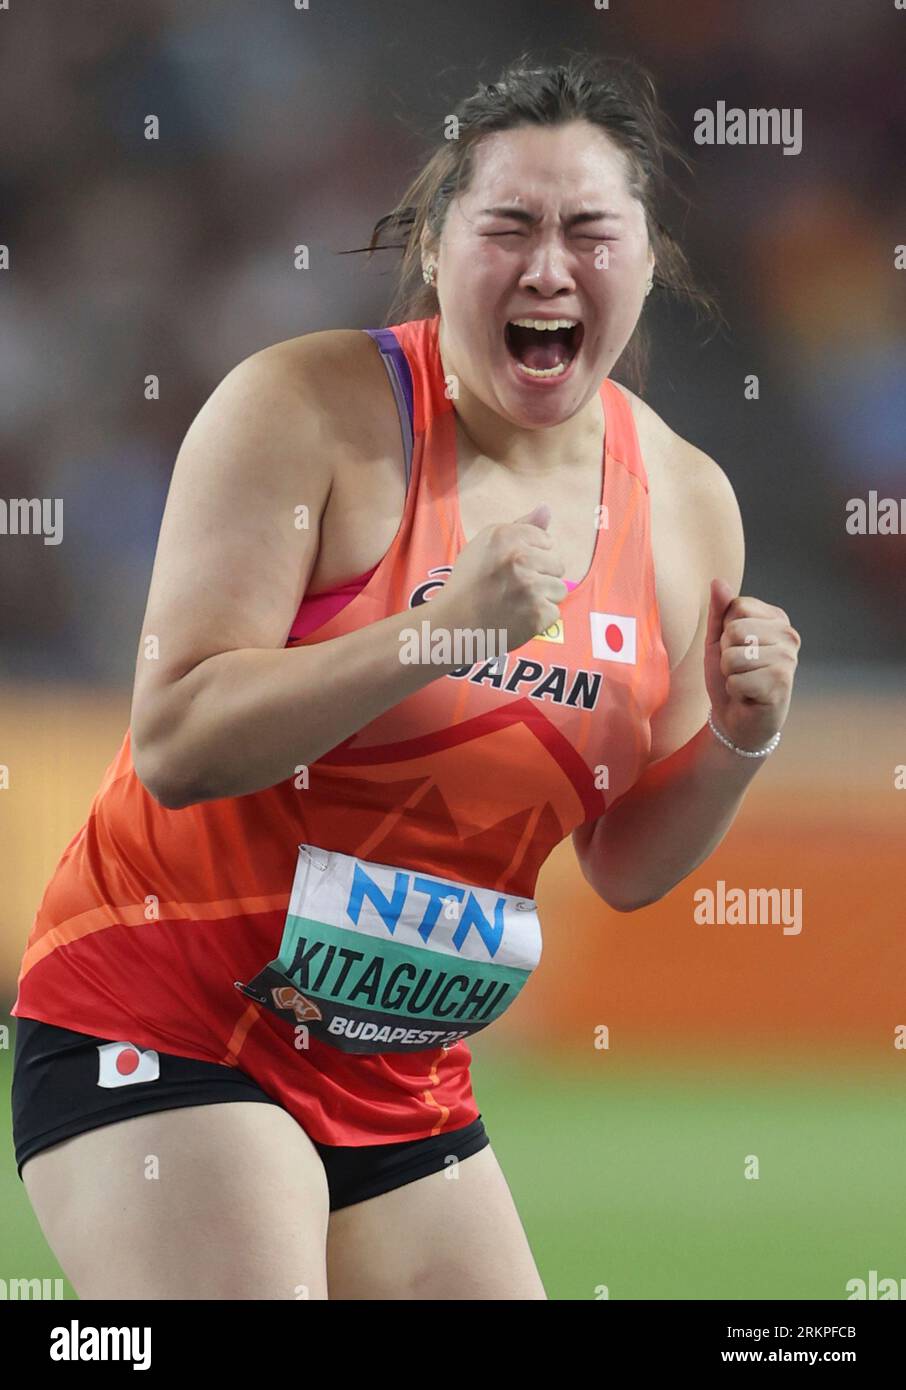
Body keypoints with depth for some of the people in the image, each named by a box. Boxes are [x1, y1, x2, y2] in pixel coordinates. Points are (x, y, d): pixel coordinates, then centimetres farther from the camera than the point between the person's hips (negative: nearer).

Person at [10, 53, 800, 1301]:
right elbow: (172, 744, -22)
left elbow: (624, 868, 11)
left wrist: (736, 747, -9)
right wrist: (443, 633, -29)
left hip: (403, 1079, 6)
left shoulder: (686, 507, 3)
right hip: (166, 1020, -6)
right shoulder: (310, 410, -14)